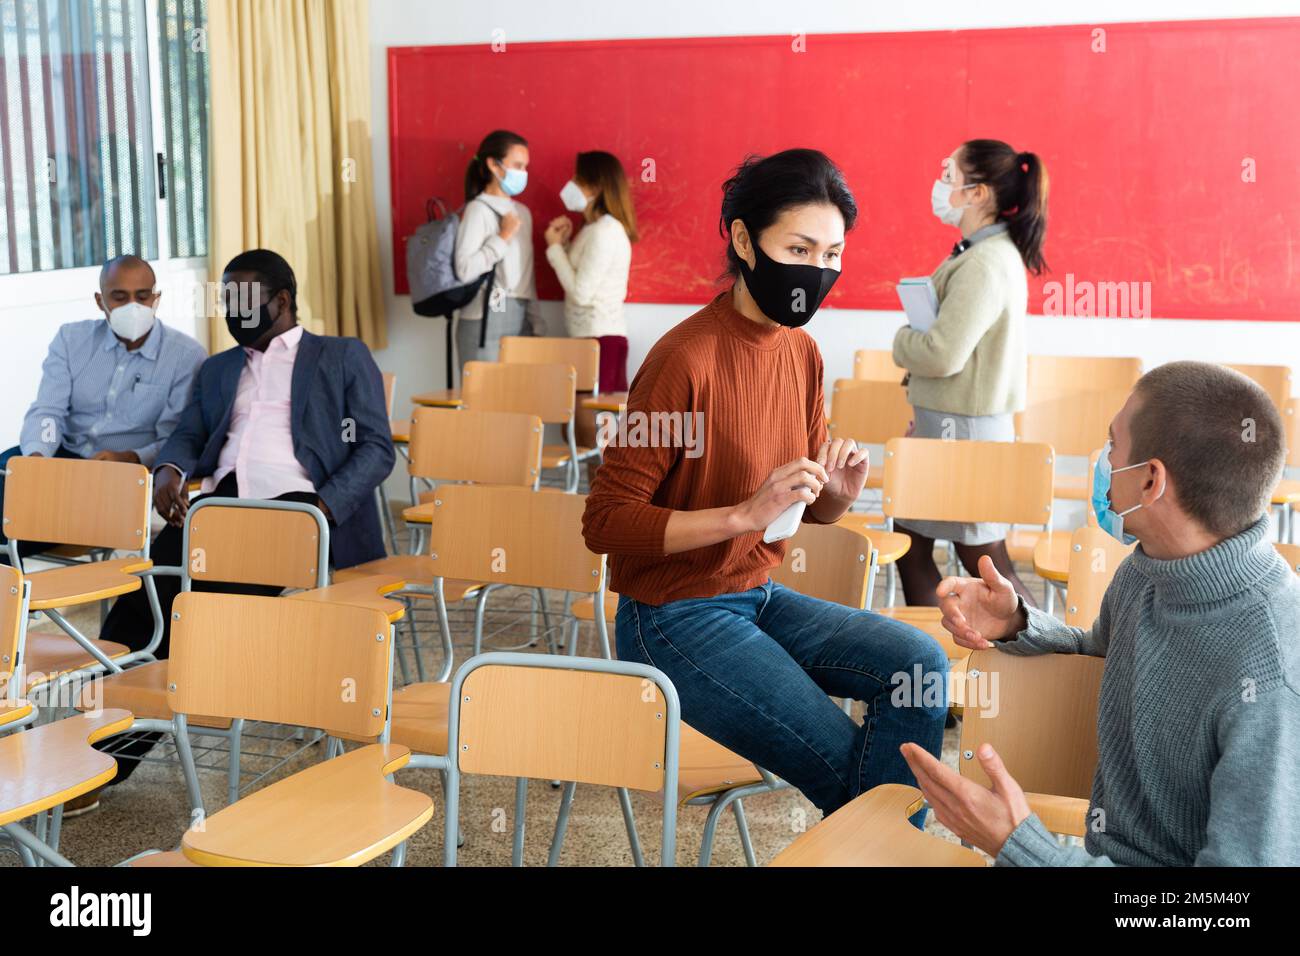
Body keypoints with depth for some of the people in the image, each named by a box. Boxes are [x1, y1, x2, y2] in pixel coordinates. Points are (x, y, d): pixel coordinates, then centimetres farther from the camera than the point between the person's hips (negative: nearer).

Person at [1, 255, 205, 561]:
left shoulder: (187, 356, -3)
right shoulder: (71, 338, 9)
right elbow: (47, 410, 1)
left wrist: (129, 459, -28)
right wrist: (36, 455, -22)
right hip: (64, 455, 3)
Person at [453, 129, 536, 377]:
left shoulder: (522, 212, 15)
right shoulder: (479, 210, -7)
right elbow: (465, 269, -18)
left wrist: (536, 322, 16)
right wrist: (502, 237, -14)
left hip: (521, 319, 7)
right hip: (487, 321, -7)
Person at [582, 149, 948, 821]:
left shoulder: (802, 352, 3)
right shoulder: (686, 358, -20)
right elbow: (605, 523, -20)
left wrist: (838, 493, -9)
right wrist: (745, 514, -27)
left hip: (758, 595, 7)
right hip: (674, 617, -7)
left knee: (918, 662, -10)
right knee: (848, 763, -12)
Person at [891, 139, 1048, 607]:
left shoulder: (985, 263, -21)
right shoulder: (985, 253, 11)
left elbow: (942, 354, -26)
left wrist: (902, 341, -7)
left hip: (964, 428, -10)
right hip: (944, 420, 10)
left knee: (983, 558, -1)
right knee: (910, 543, 16)